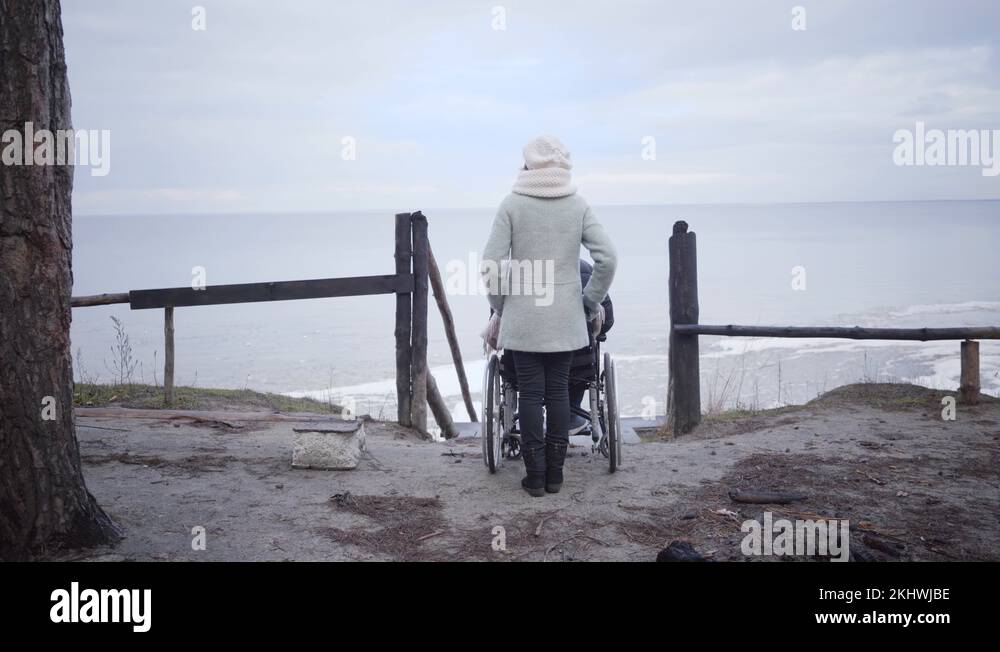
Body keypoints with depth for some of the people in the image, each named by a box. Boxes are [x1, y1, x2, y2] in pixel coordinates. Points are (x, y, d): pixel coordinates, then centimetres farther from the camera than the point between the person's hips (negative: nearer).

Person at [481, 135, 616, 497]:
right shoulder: (578, 205, 1)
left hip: (522, 318, -2)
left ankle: (535, 476, 8)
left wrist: (500, 305, 6)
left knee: (530, 393, 4)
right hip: (566, 318, 2)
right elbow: (608, 258, -5)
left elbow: (491, 265, -9)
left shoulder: (512, 204, -4)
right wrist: (591, 302, 8)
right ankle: (555, 473, 14)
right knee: (558, 391, 10)